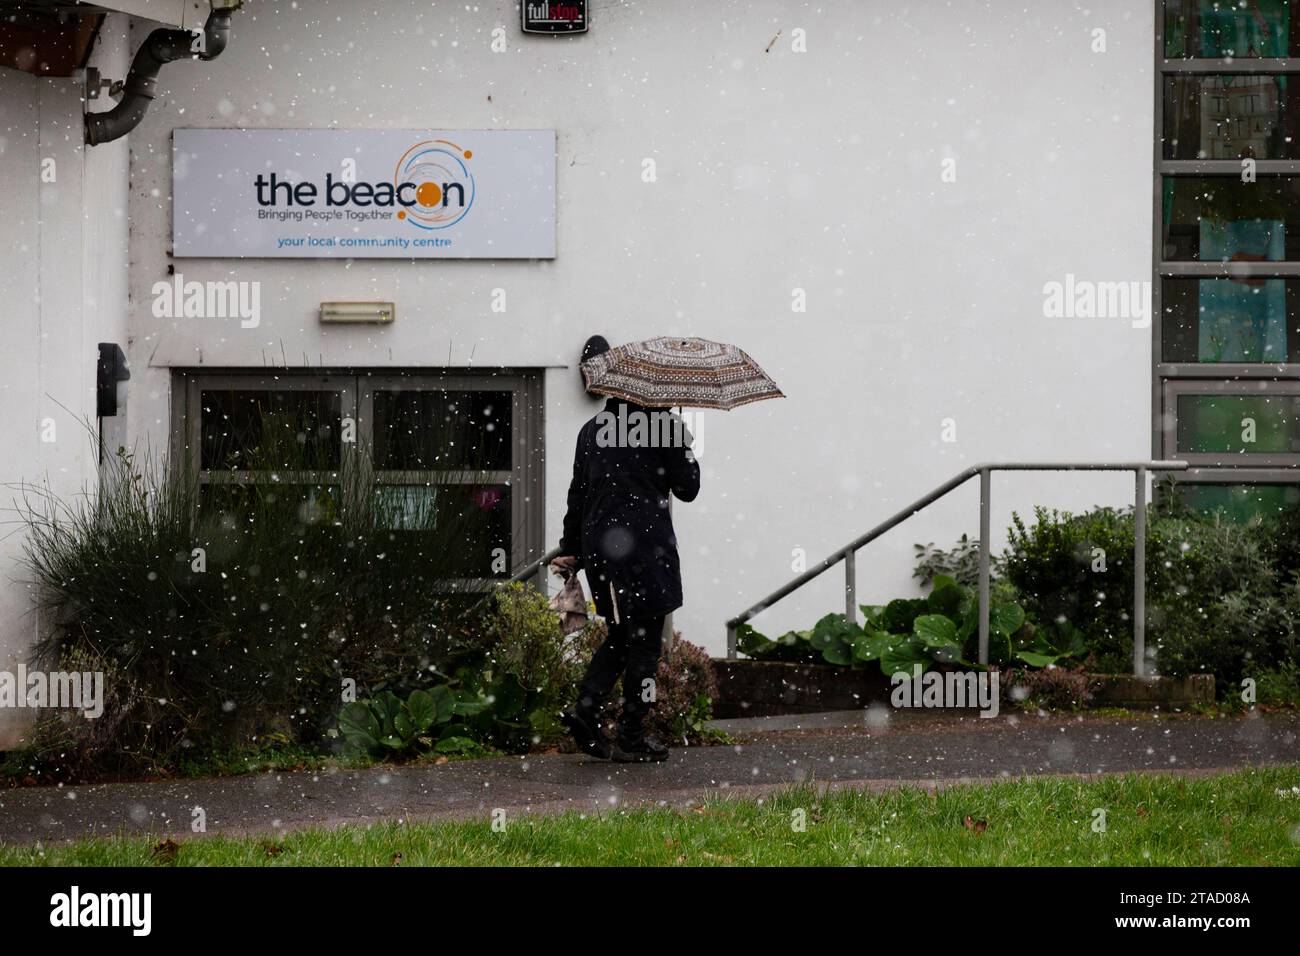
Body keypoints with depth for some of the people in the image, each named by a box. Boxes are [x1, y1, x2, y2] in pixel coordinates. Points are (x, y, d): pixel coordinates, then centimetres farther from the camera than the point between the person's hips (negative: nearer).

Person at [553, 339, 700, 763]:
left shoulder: (592, 430, 10)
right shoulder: (662, 425, -7)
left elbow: (578, 492, 13)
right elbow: (687, 488, -2)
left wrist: (571, 549, 19)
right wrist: (682, 447, 14)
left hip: (598, 545, 6)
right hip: (644, 546, -6)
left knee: (621, 636, 19)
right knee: (643, 642, 2)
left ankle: (585, 708, 2)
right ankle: (632, 740, 3)